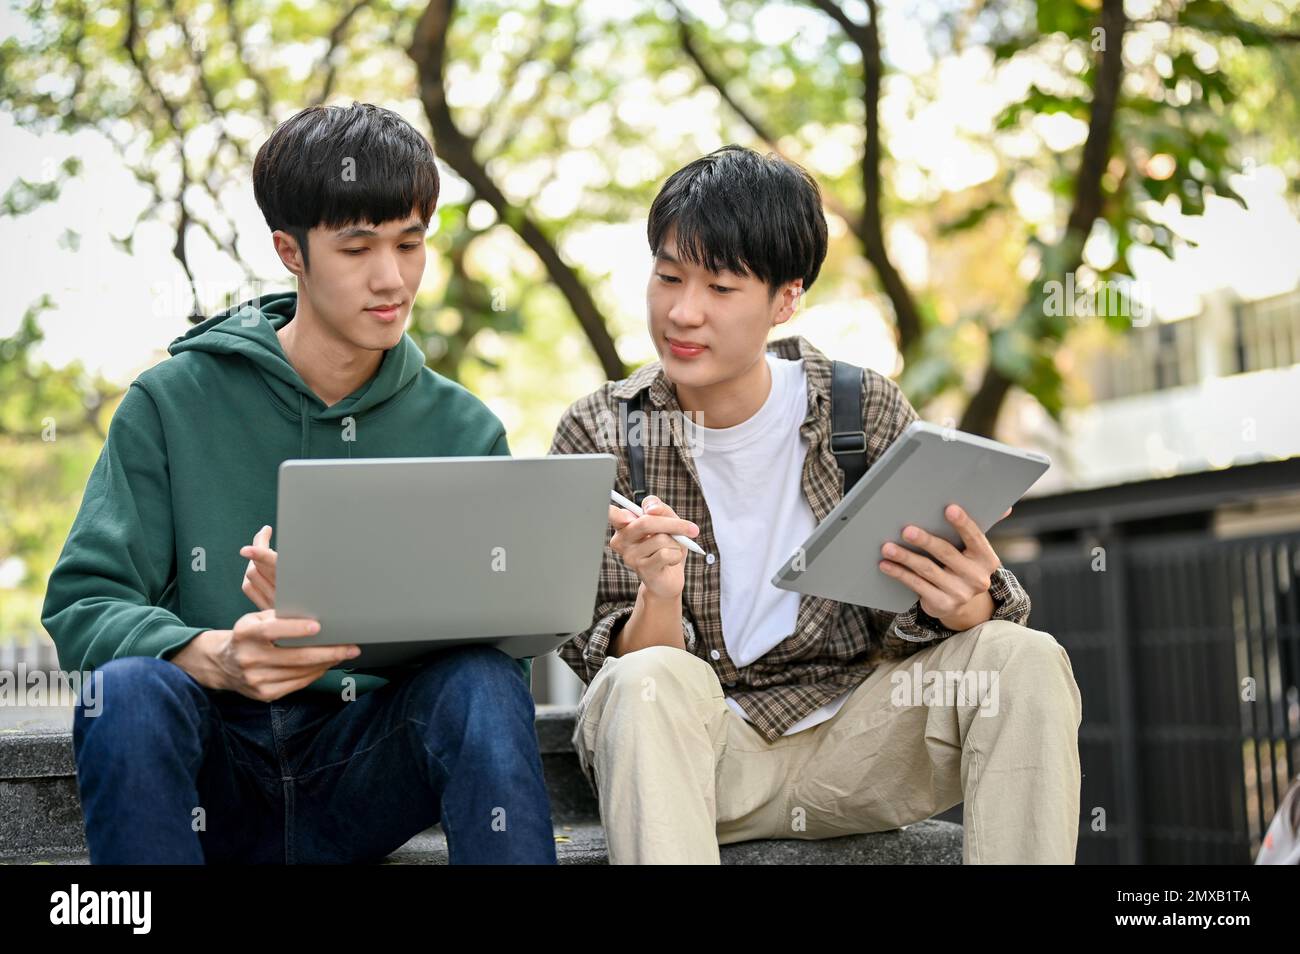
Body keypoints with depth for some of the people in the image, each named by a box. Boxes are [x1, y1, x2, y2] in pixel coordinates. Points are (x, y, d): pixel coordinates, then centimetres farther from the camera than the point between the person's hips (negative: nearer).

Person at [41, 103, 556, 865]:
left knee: (482, 684, -28)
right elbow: (81, 604, -5)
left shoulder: (464, 429, 5)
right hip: (214, 777, 0)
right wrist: (211, 657, -27)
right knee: (128, 687, -32)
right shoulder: (173, 403, 1)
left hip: (367, 773, 1)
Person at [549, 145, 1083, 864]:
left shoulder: (868, 412, -2)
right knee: (649, 681, -35)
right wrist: (658, 597, -31)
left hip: (853, 734, 2)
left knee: (1027, 660, -22)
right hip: (692, 746, -2)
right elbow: (610, 667, -8)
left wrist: (962, 603, -28)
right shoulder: (598, 437, -5)